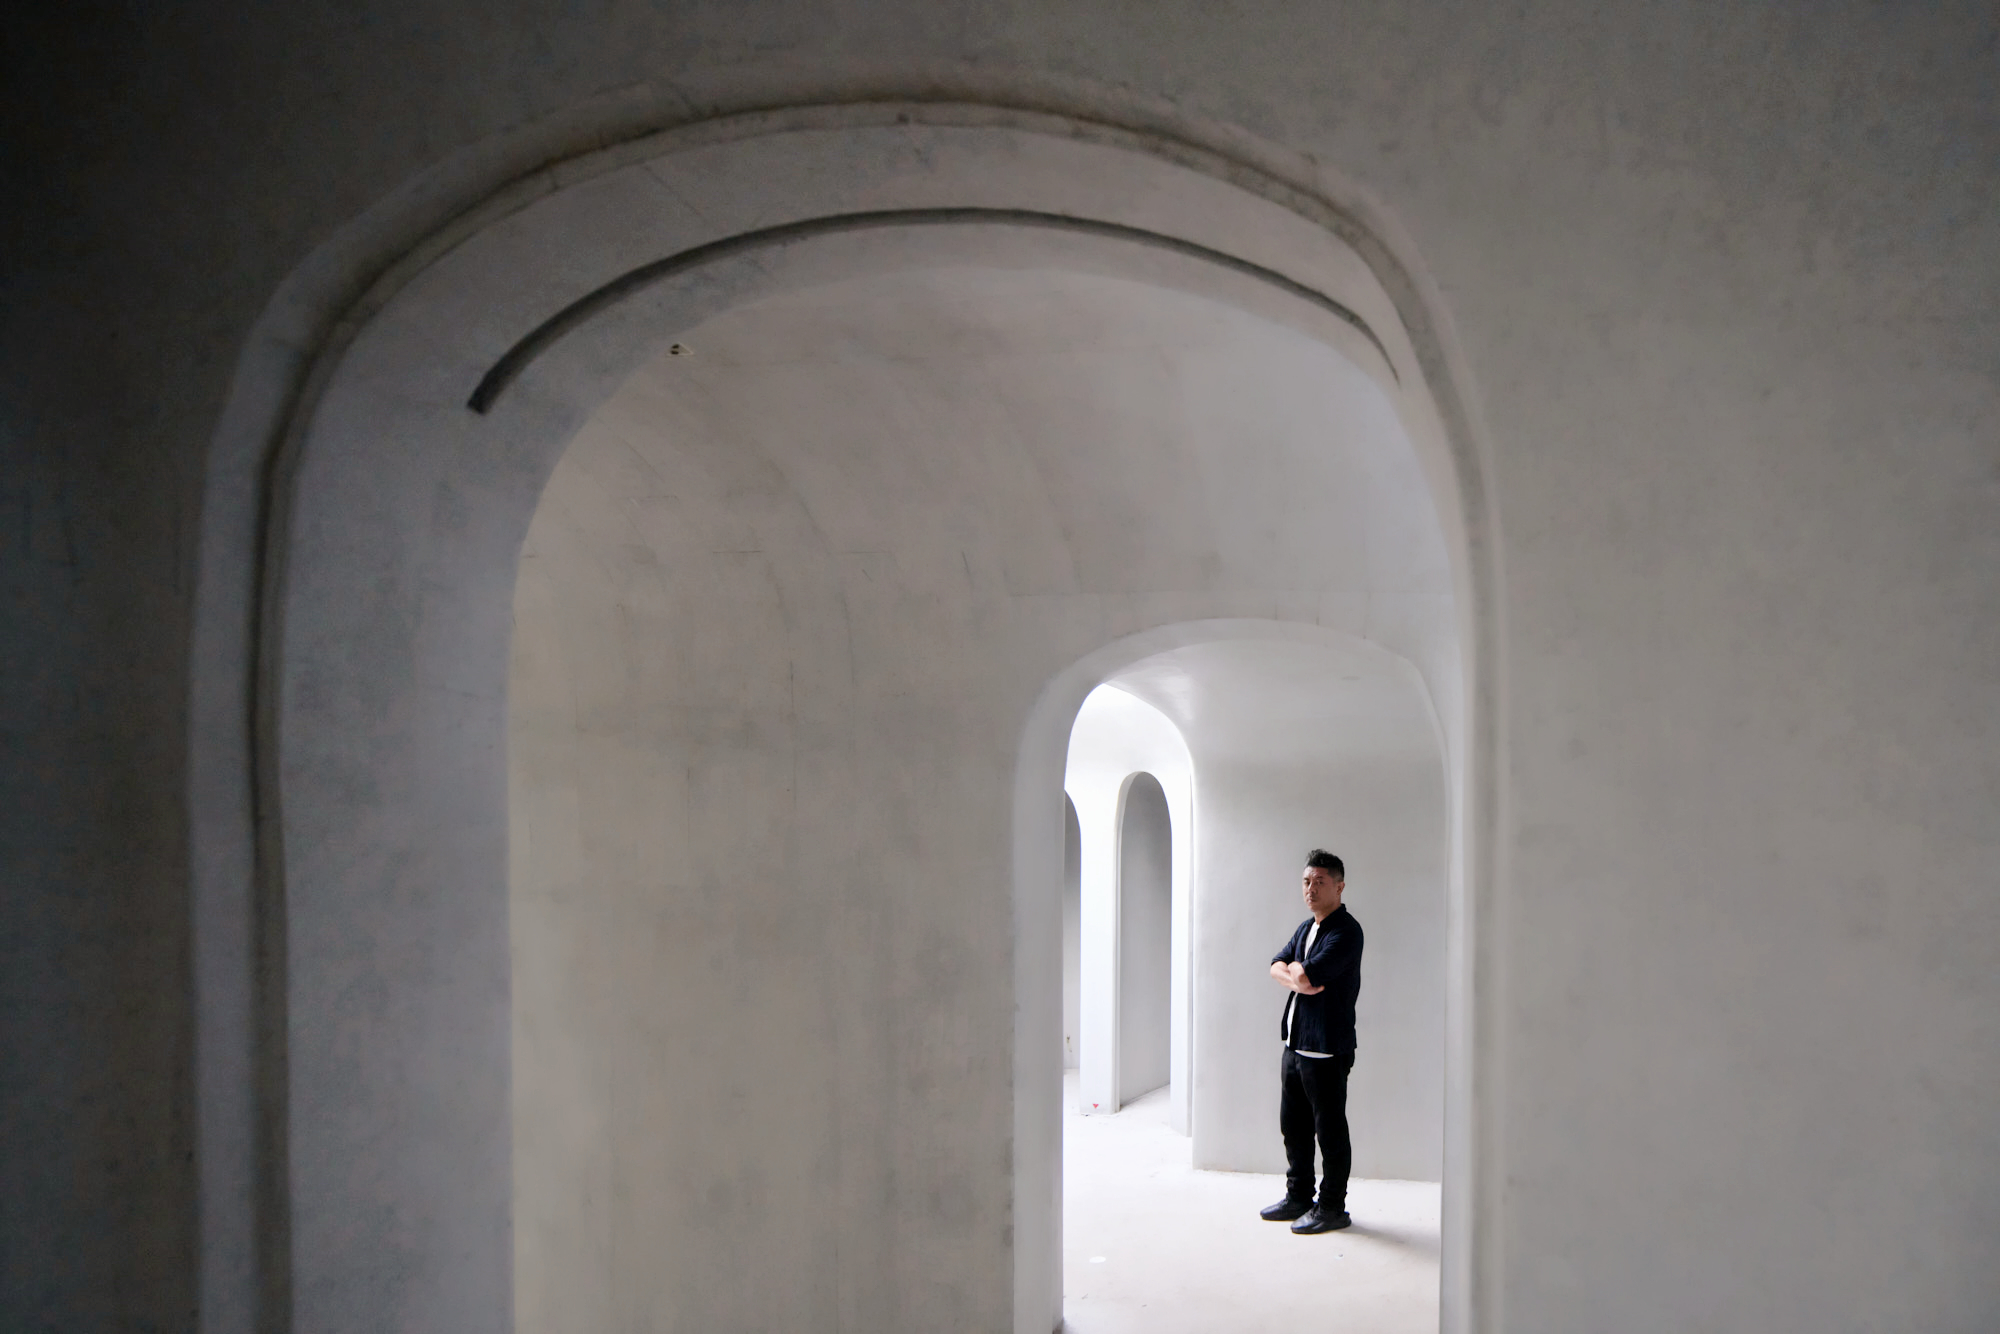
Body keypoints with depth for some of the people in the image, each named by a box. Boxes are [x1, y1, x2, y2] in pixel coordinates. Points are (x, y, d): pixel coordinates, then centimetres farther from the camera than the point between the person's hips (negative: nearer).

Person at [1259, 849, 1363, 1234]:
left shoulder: (1346, 931, -15)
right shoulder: (1306, 928, 15)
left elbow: (1306, 975, -24)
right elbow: (1277, 966, 8)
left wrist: (1296, 969, -2)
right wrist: (1296, 978, -12)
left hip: (1327, 1048, -9)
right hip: (1295, 1043, 9)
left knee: (1329, 1131, 2)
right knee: (1293, 1125, 16)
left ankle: (1332, 1207, 13)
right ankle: (1299, 1196, 29)